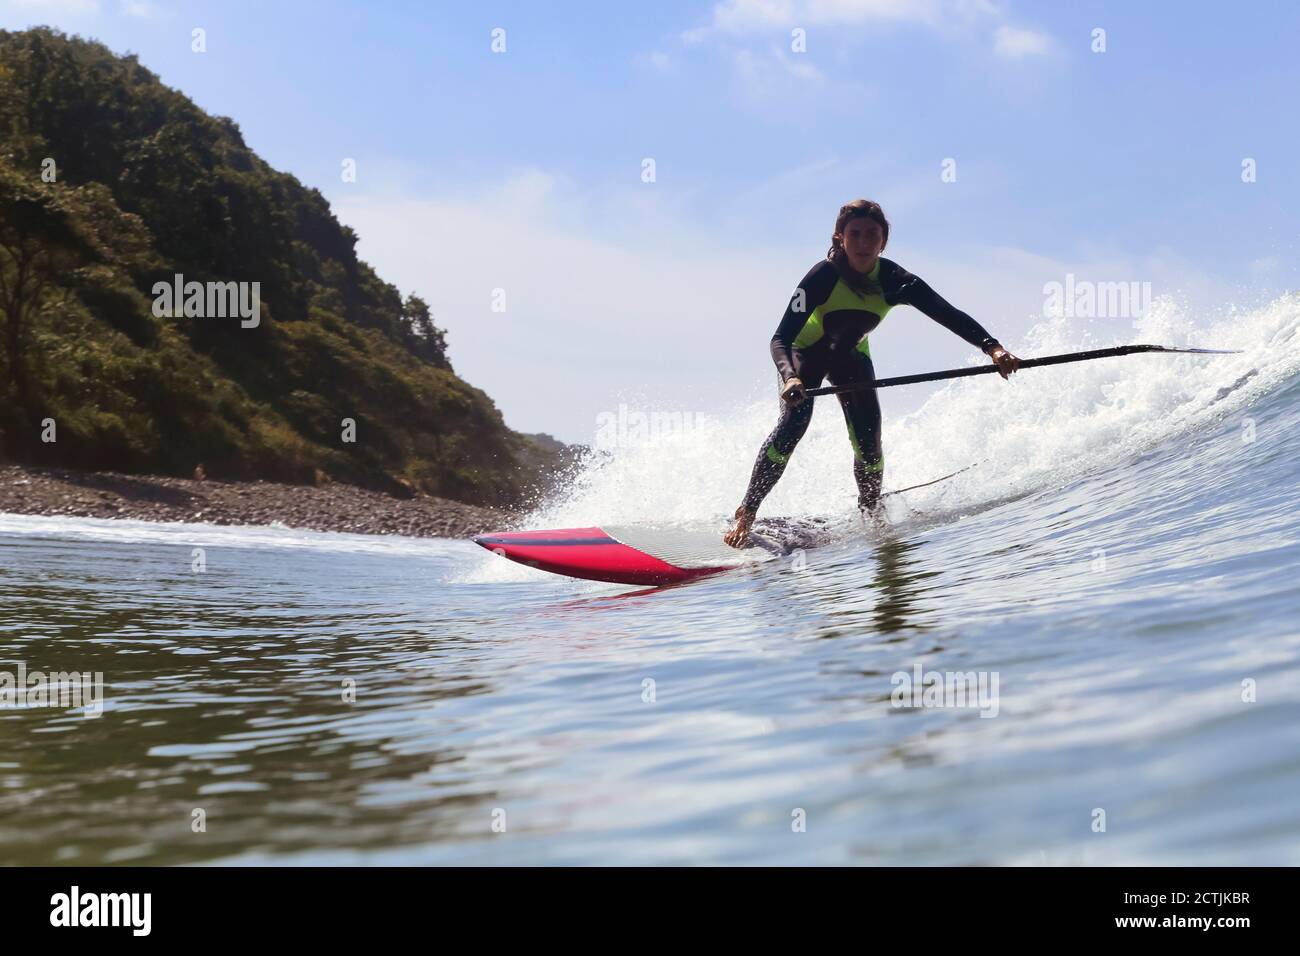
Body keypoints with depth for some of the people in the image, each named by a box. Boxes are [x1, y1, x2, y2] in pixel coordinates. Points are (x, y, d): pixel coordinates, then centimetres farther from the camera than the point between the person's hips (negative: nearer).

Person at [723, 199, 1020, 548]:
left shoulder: (895, 281, -25)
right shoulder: (823, 275, -33)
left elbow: (949, 315, -29)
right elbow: (781, 338, -37)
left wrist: (992, 348, -45)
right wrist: (790, 378, -57)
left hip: (851, 355, 3)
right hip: (807, 351, -3)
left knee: (868, 439, -11)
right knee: (794, 420, -25)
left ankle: (872, 516, 14)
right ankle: (745, 515, -19)